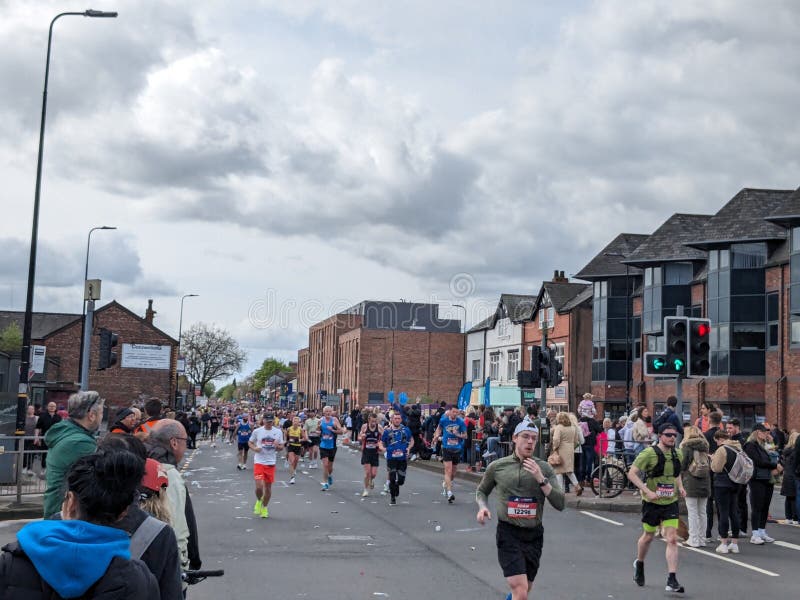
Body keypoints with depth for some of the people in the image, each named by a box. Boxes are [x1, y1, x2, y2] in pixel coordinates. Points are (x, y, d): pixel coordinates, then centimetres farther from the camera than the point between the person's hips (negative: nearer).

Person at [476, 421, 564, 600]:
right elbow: (481, 491, 18)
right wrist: (482, 507, -3)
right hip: (508, 533, -3)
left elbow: (560, 504, -6)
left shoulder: (544, 469, 2)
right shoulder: (497, 467, -1)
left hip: (534, 535, 3)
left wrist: (541, 479, -17)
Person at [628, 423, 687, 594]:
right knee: (648, 536, 13)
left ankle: (671, 580, -8)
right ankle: (639, 564, 42)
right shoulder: (649, 453, -13)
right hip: (651, 502, -3)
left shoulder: (677, 454, 5)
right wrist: (648, 491, -25)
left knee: (672, 539, -8)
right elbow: (632, 473, -16)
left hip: (670, 502, 4)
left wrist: (680, 487, 6)